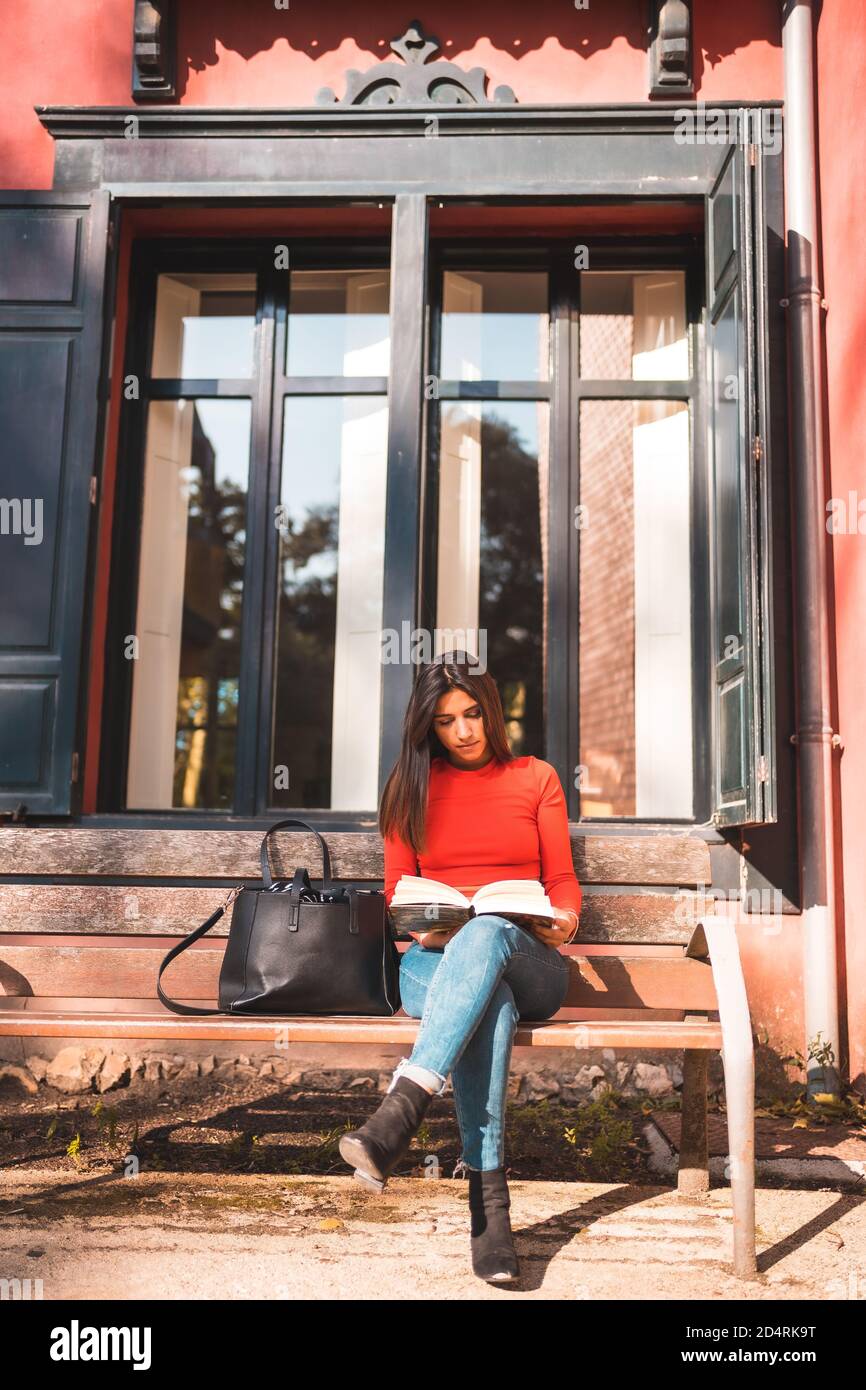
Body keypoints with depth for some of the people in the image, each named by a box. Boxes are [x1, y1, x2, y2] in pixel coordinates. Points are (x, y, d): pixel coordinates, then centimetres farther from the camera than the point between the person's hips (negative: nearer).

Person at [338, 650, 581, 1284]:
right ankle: (489, 1202, -40)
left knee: (487, 931, -39)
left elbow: (563, 881, 11)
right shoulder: (412, 786, 16)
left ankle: (399, 1114, -51)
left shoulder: (537, 778, 14)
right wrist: (421, 925, -11)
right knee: (489, 1006, -38)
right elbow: (397, 891, 12)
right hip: (435, 960, 1)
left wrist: (564, 918, -13)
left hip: (526, 960, 0)